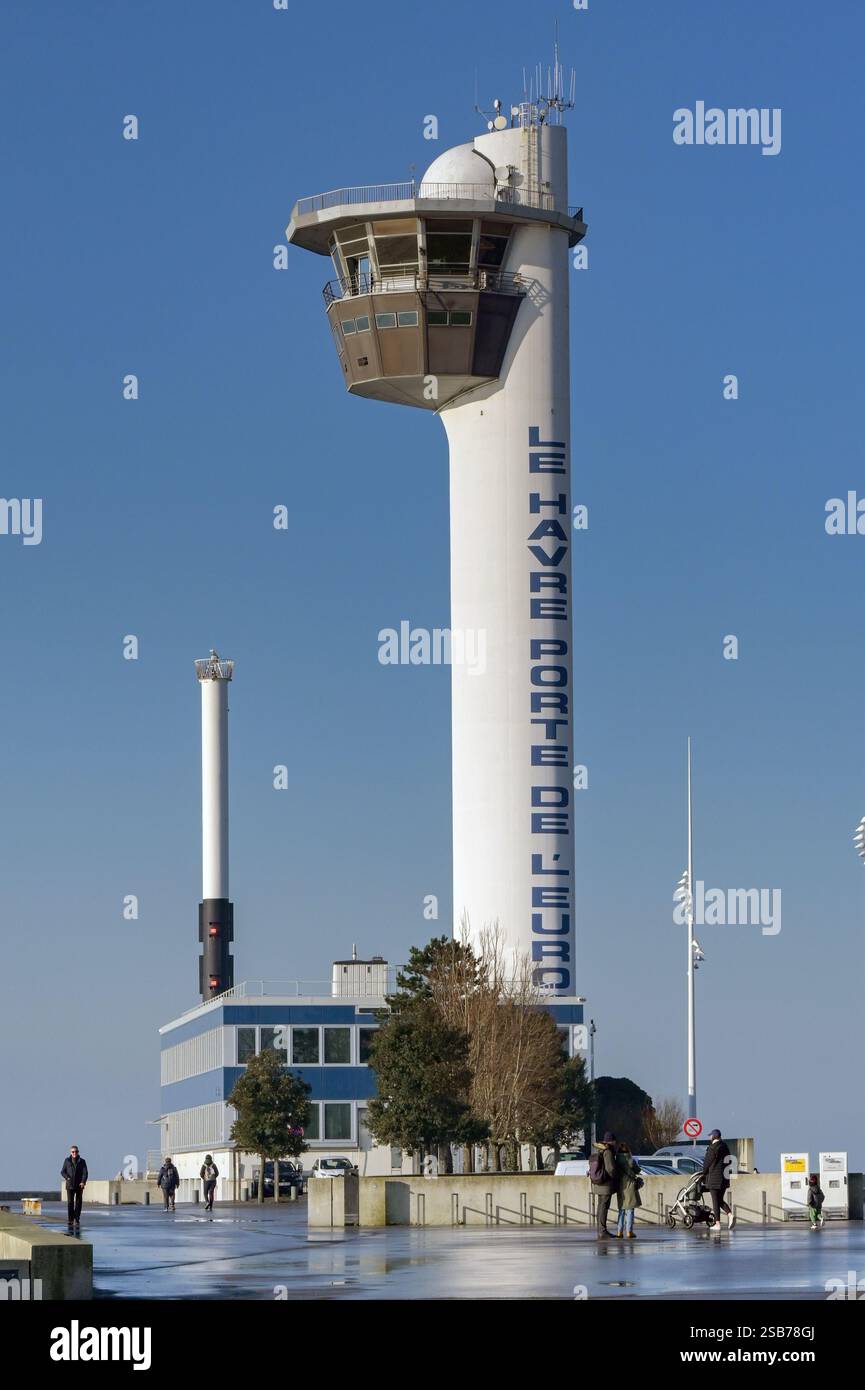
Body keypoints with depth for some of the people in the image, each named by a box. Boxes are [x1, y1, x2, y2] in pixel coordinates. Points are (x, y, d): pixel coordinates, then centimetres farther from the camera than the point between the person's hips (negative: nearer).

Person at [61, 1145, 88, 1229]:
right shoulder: (67, 1161, 5)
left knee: (78, 1203, 0)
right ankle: (70, 1220, -2)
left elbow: (85, 1172, -5)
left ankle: (77, 1220, 6)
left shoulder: (82, 1161, 4)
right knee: (70, 1202, -7)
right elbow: (63, 1172, 8)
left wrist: (83, 1182, -21)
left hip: (79, 1185, 0)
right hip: (70, 1185, 0)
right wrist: (67, 1178, -11)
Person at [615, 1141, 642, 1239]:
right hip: (630, 1186, -4)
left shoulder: (617, 1161, -2)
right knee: (630, 1210, 2)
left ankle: (619, 1232, 10)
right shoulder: (631, 1161, -11)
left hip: (620, 1187, 4)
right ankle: (629, 1232, -1)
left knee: (621, 1210, 13)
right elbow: (638, 1170, 2)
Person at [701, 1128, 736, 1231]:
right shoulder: (725, 1146, 9)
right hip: (724, 1177, 7)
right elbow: (730, 1161, 14)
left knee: (715, 1201, -1)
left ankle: (717, 1224, -2)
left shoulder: (712, 1148, -12)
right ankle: (730, 1214, -8)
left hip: (714, 1177, -7)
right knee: (720, 1200, 15)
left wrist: (704, 1173, 7)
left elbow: (707, 1162, -9)